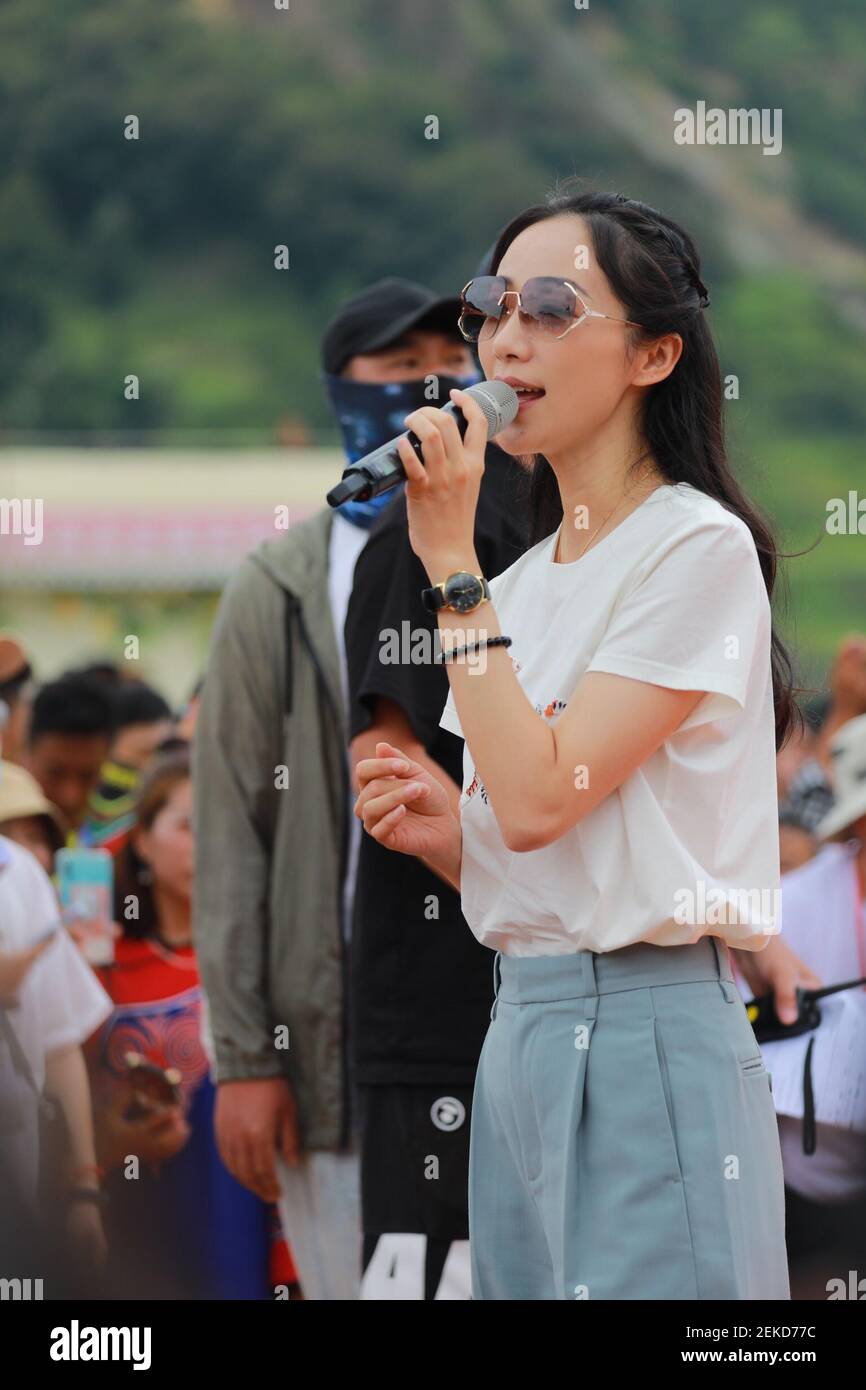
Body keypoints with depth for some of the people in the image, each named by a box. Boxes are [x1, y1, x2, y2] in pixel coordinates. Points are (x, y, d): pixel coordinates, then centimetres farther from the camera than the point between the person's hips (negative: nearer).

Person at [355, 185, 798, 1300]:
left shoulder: (698, 547, -8)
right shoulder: (524, 578, 16)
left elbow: (539, 801, -18)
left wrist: (452, 567, -13)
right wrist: (442, 835, 1)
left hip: (647, 1033, -8)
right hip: (519, 1029, 8)